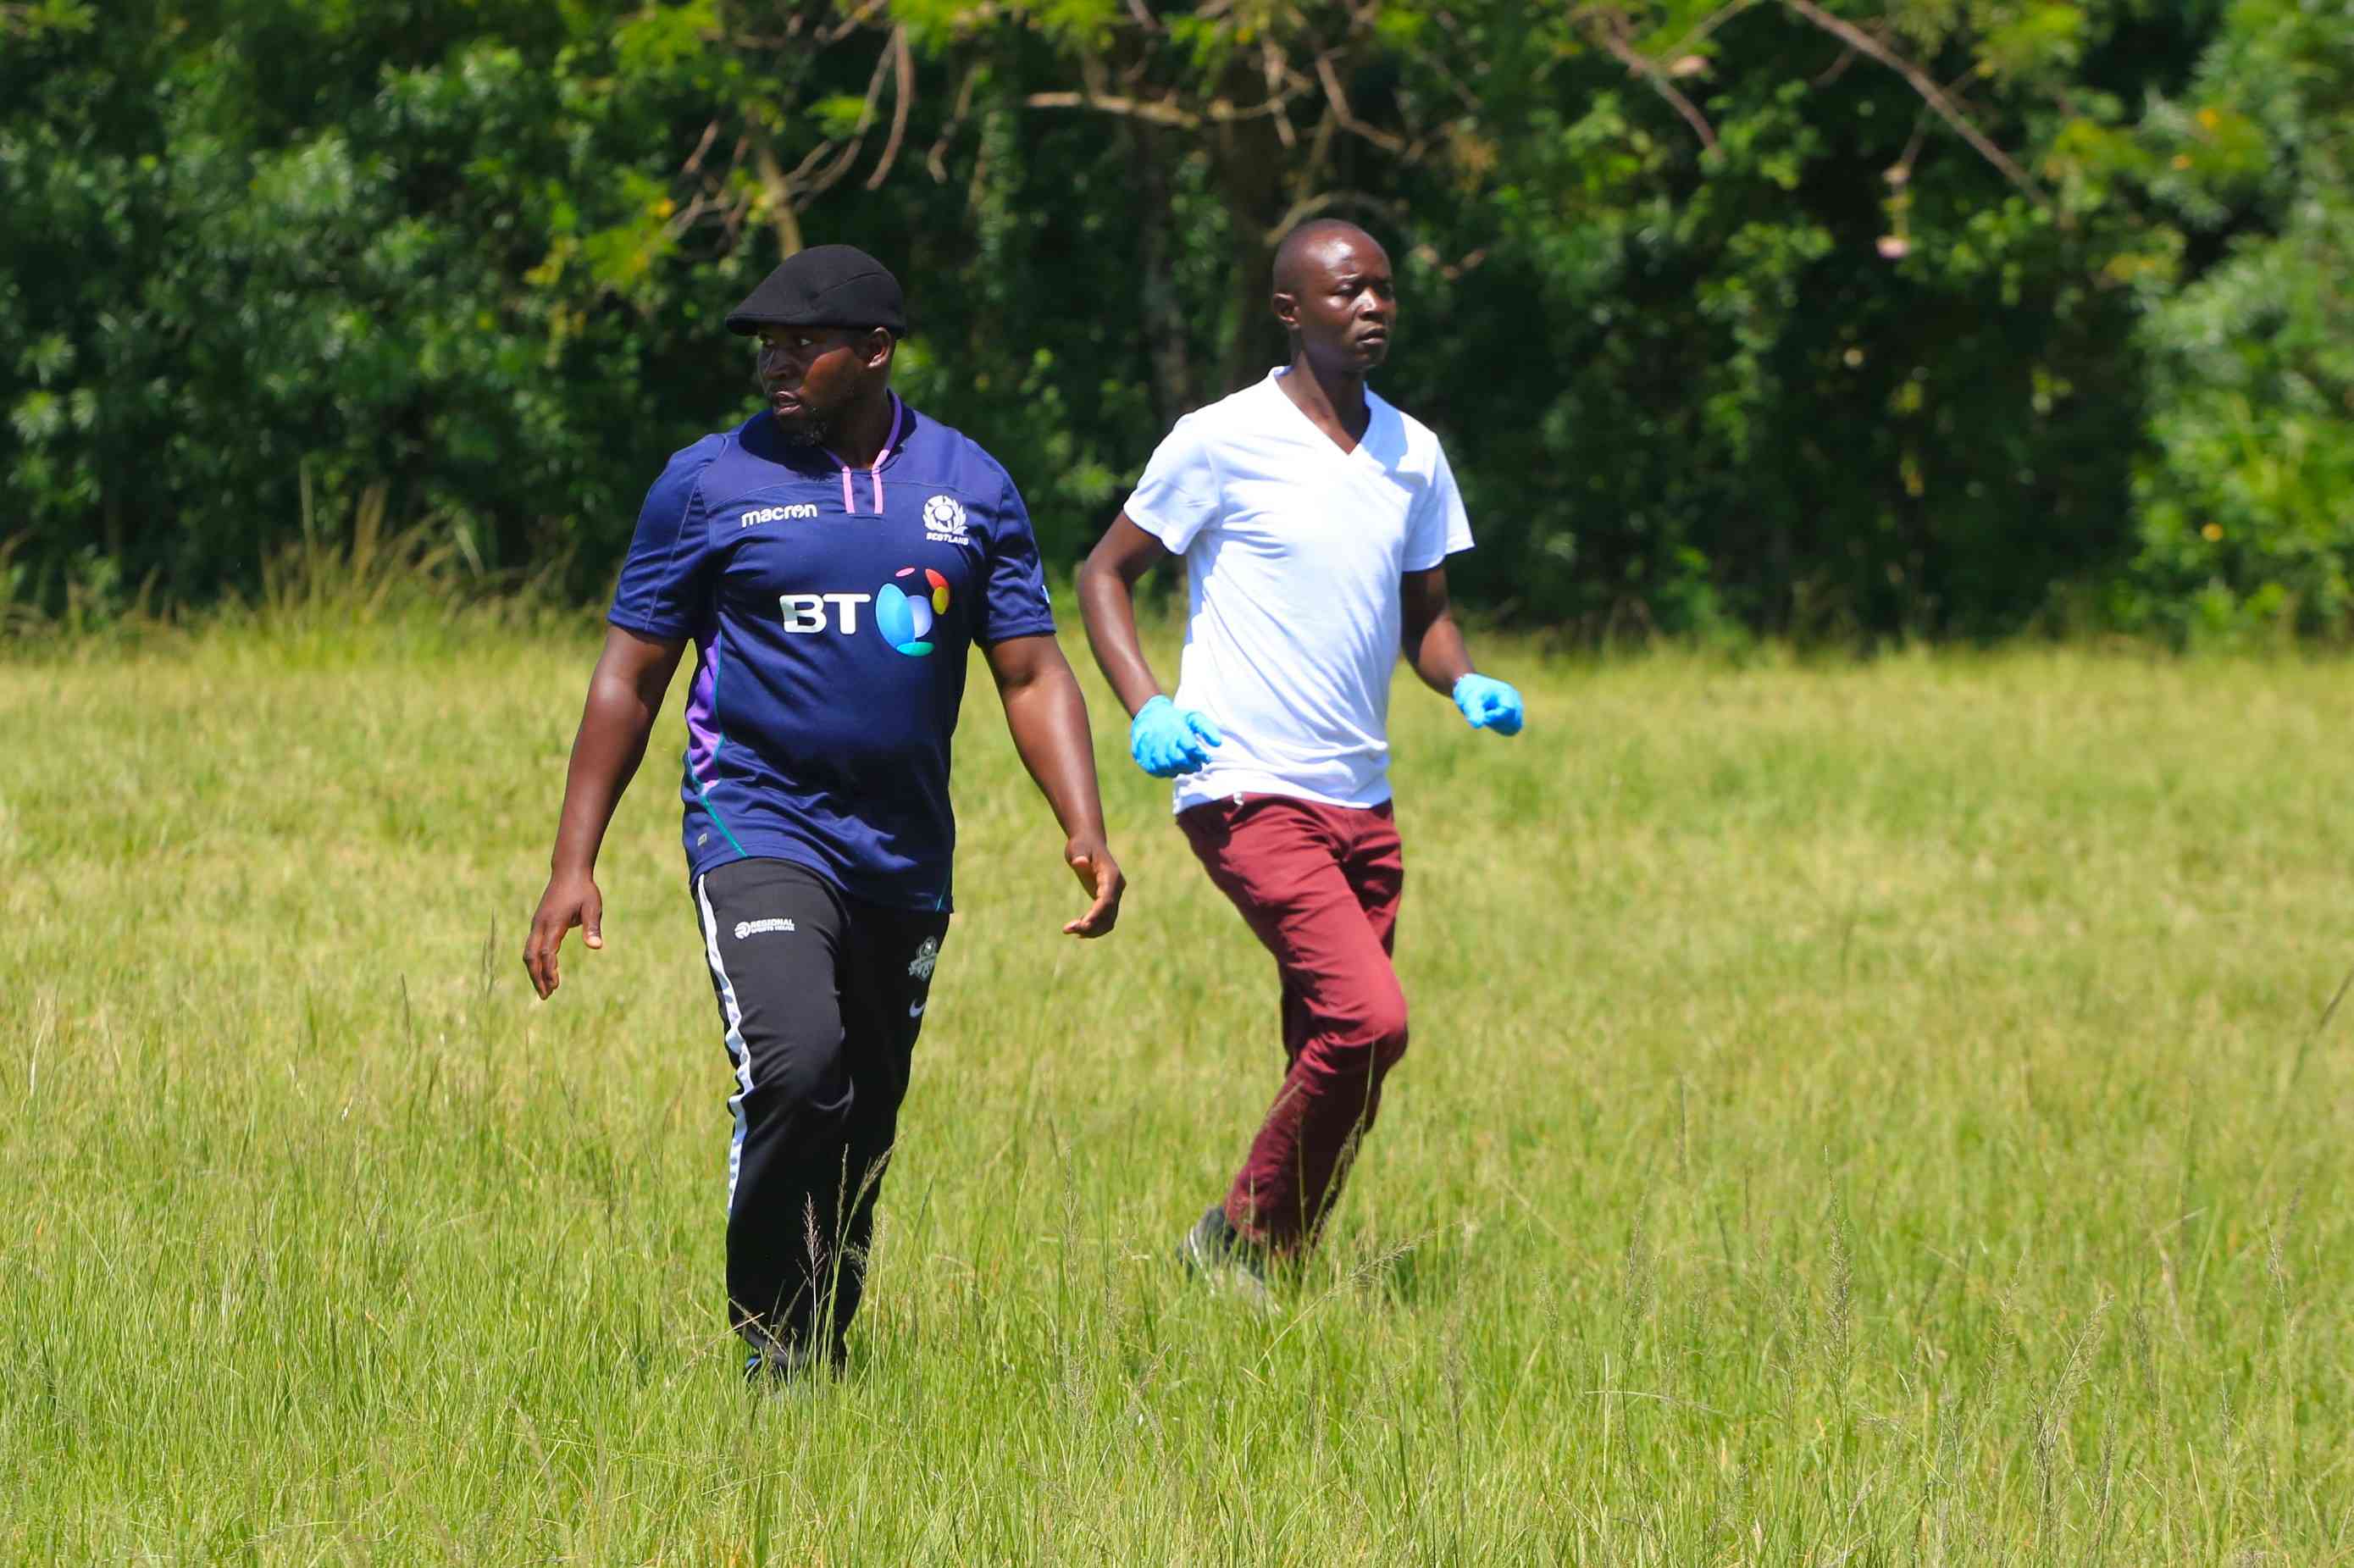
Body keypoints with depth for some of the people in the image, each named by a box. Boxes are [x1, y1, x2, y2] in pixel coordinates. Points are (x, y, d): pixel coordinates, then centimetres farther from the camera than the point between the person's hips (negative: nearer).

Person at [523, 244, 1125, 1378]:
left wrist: (1084, 828, -6)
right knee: (797, 1071, -24)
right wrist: (573, 862, -2)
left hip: (905, 857, 4)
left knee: (864, 1128, 8)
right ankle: (772, 1355, -13)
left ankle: (824, 1361, 22)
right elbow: (629, 676, 4)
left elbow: (1032, 673, 9)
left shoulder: (969, 487, 7)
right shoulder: (711, 482, 0)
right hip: (759, 826, -4)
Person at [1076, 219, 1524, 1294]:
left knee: (1334, 1054, 4)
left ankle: (1277, 1270, 16)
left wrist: (1468, 686, 2)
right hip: (1248, 793, -7)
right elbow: (1104, 573, 3)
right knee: (1370, 1018, -19)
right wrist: (1146, 709, -13)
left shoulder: (1414, 456, 12)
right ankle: (1242, 1238, -4)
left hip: (1360, 802, 7)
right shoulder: (1223, 441, -5)